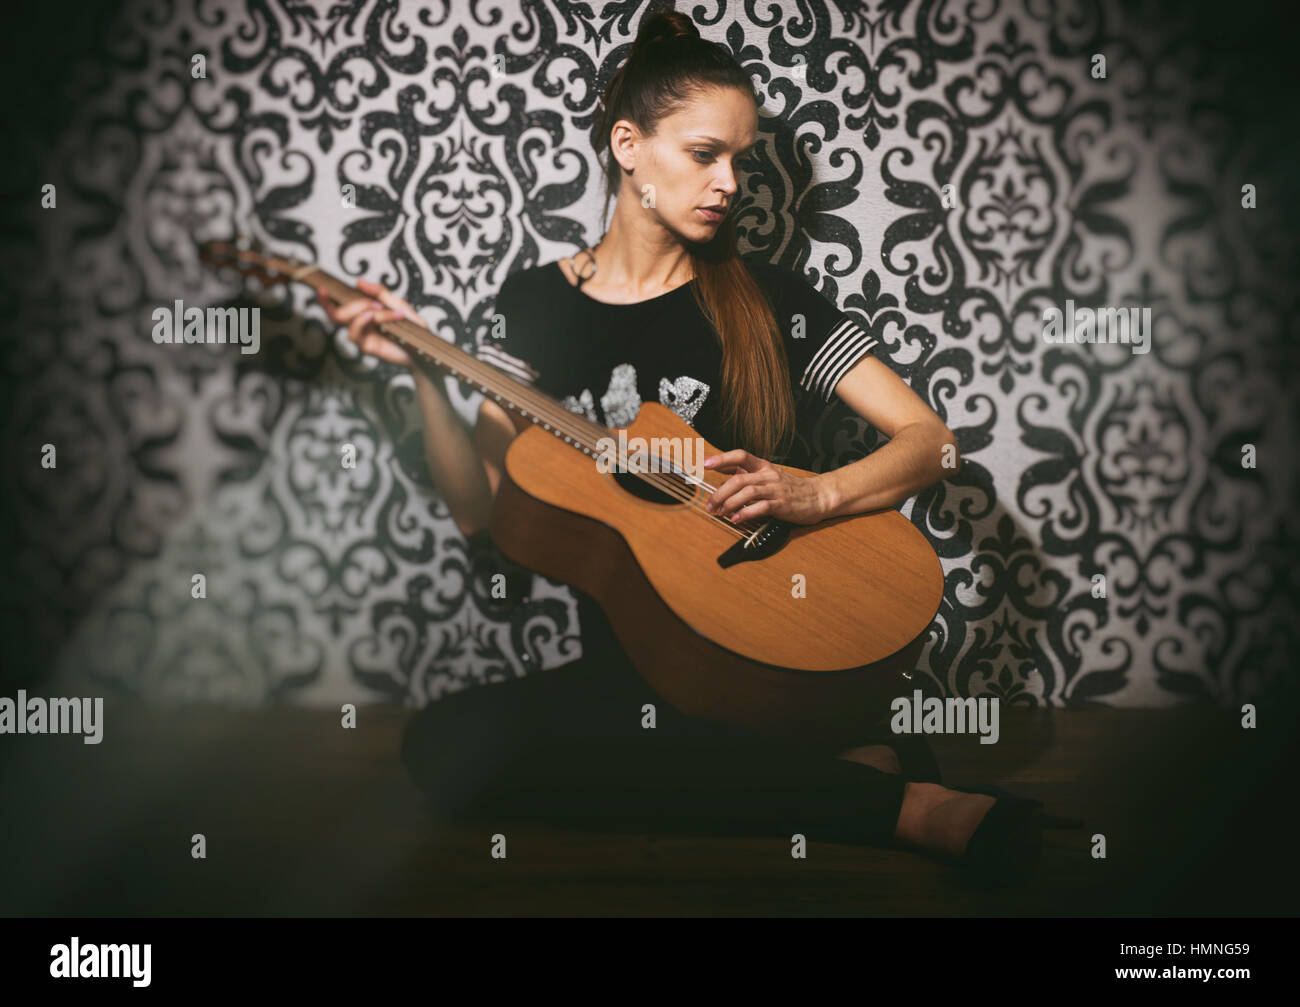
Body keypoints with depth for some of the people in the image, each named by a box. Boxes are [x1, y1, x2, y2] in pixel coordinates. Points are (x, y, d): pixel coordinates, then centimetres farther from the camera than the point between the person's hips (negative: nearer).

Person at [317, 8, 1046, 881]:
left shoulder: (767, 301, 3)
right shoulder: (538, 301, 9)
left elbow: (931, 441, 0)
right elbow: (480, 508, 6)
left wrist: (813, 496, -17)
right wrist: (426, 376, -8)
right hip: (625, 661, 5)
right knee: (446, 744, -27)